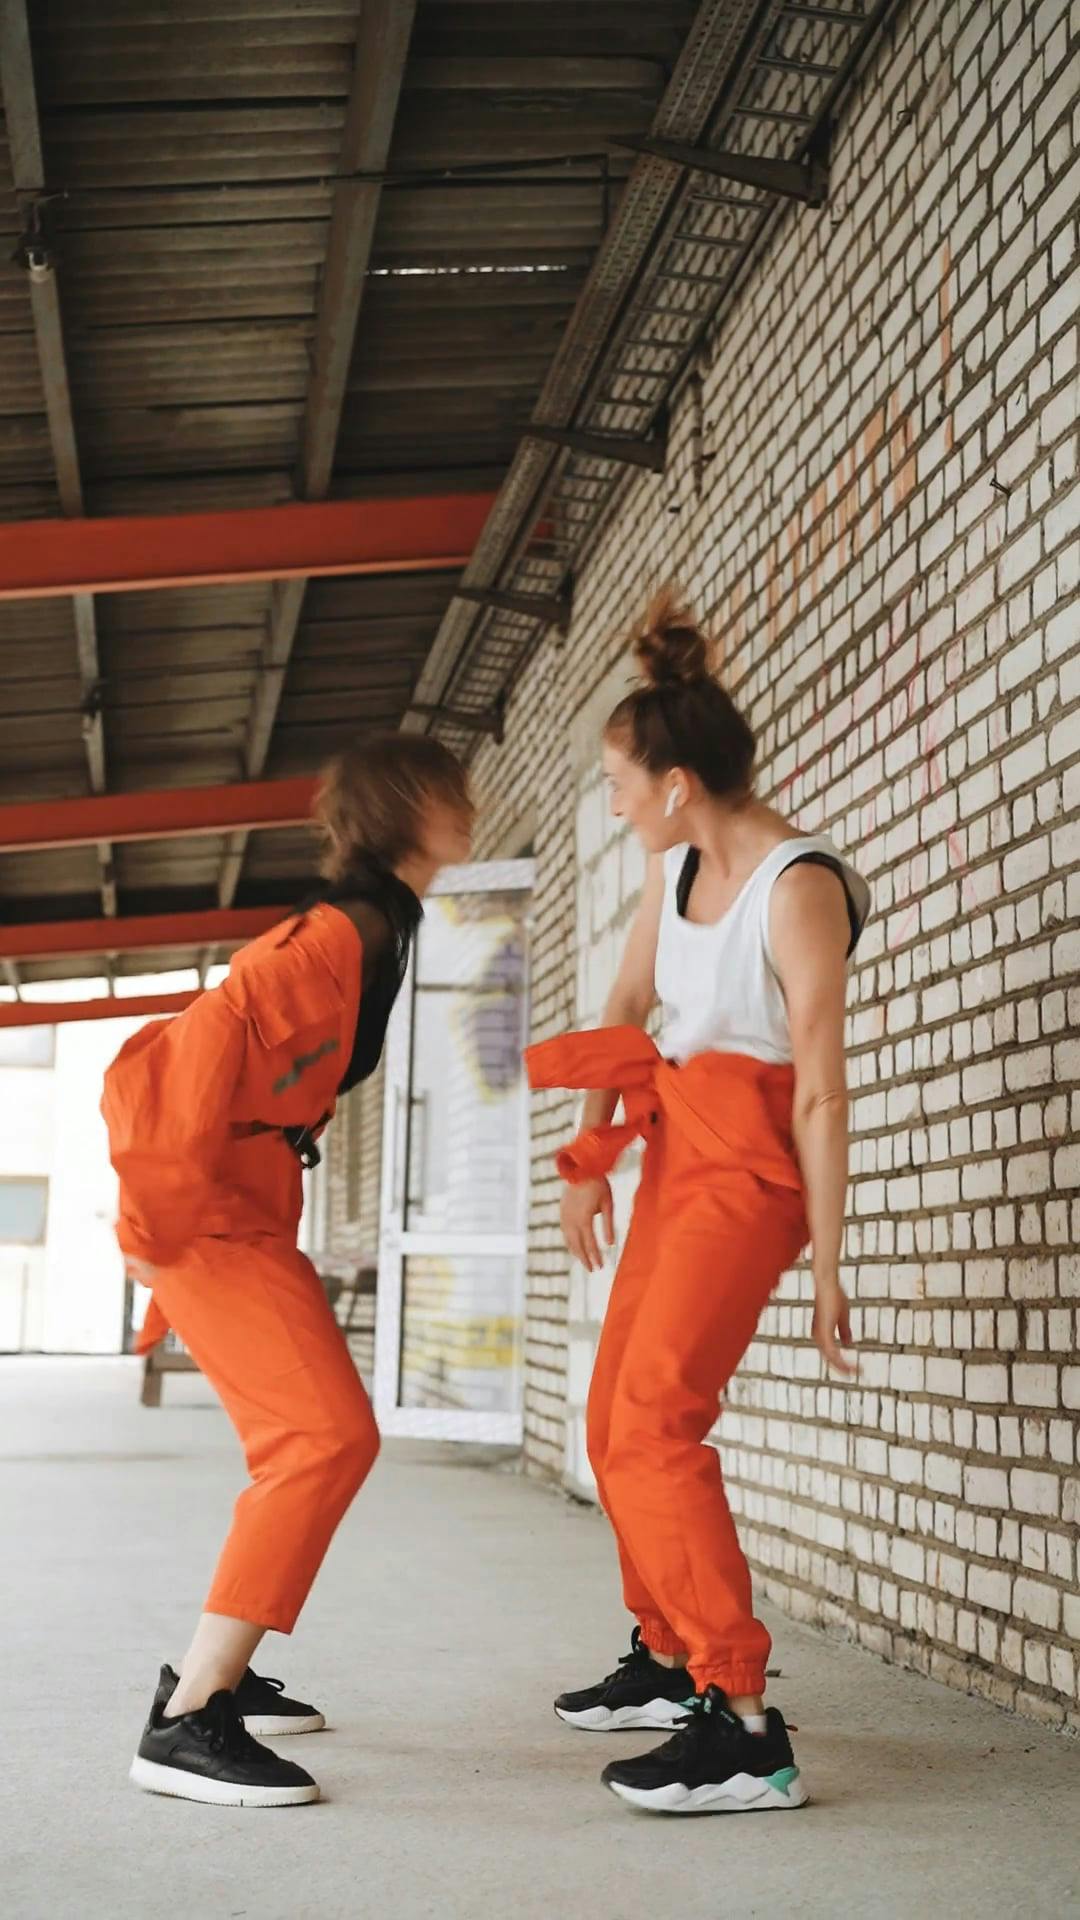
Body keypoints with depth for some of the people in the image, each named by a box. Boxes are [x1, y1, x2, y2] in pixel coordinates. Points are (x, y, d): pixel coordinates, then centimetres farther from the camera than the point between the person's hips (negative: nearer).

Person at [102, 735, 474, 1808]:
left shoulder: (373, 930, 15)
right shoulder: (345, 931, -16)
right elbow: (220, 1030, -28)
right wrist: (162, 1215, -26)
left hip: (243, 1203, 10)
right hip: (207, 1208, -10)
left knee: (309, 1441, 17)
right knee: (329, 1436, -17)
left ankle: (212, 1673, 27)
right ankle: (186, 1724, -16)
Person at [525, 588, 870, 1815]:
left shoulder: (798, 888, -21)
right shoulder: (679, 867, 4)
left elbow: (822, 1091, -20)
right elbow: (624, 1012, 16)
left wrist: (826, 1266, -18)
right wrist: (590, 1160, 15)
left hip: (749, 1161, -9)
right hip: (674, 1148, 9)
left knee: (655, 1423, -19)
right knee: (615, 1422, 15)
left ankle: (744, 1729, -17)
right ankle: (668, 1658, 32)